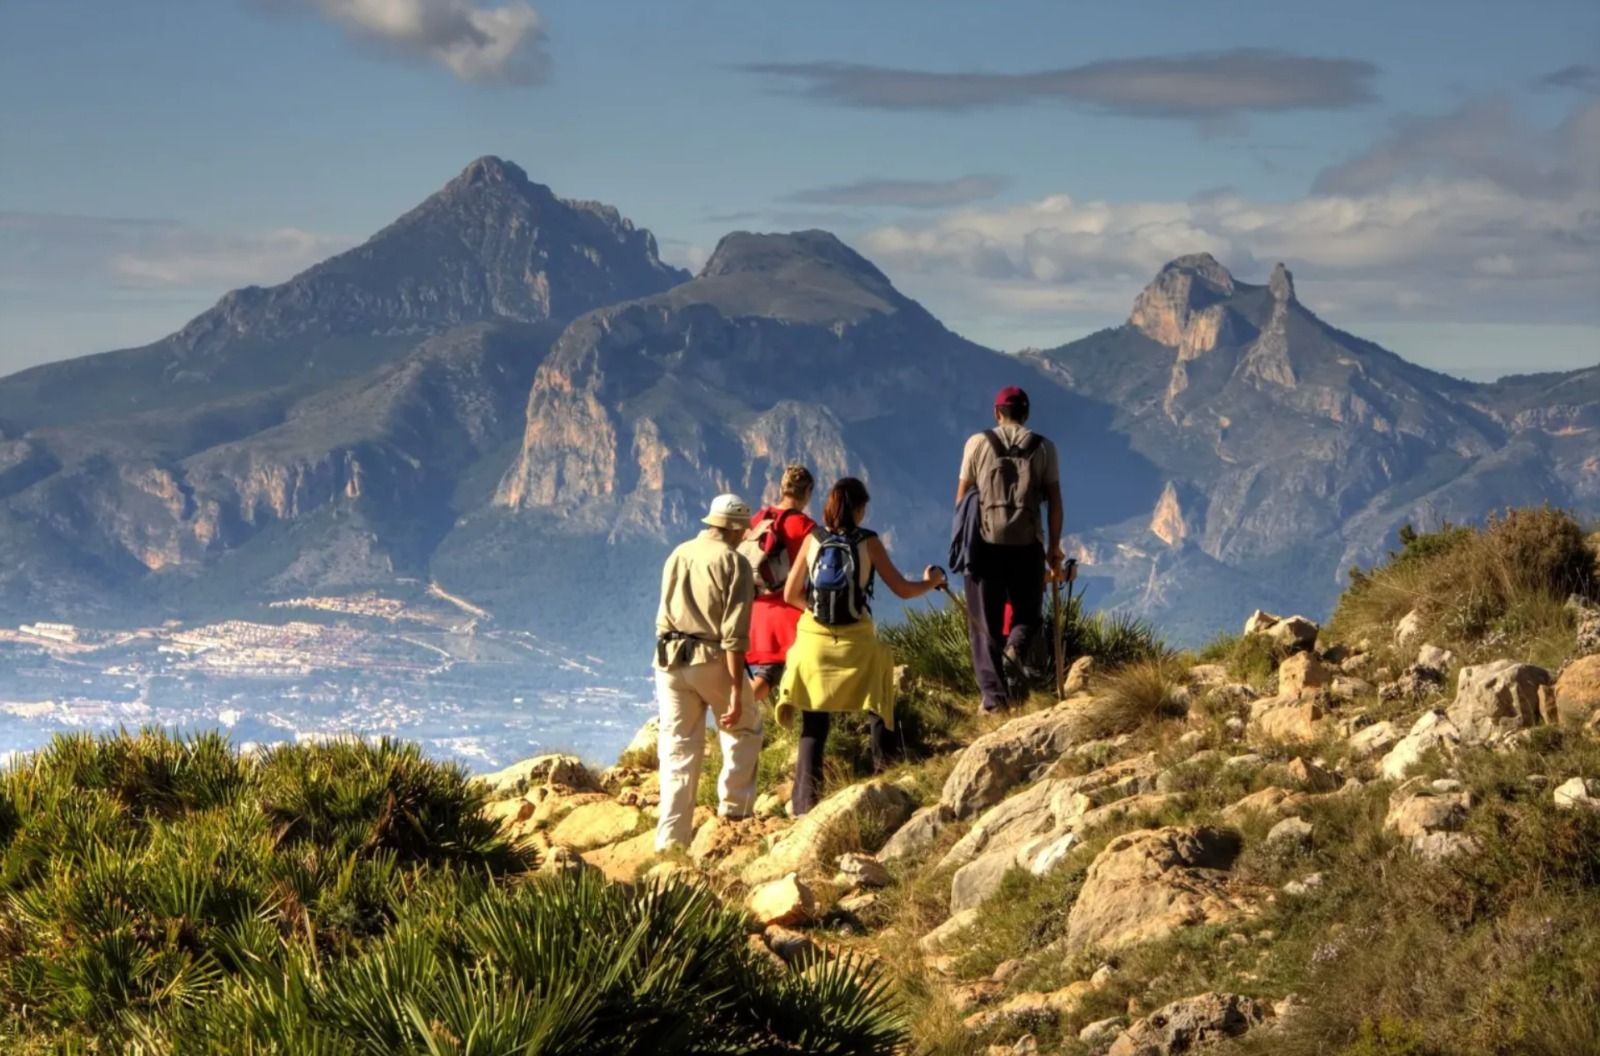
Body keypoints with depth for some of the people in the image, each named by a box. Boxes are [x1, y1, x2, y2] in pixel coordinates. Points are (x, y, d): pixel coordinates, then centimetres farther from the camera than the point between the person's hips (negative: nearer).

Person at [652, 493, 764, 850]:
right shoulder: (733, 562, -7)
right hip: (713, 660, -5)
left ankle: (672, 837, 5)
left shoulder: (677, 555, 11)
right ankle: (734, 805, 13)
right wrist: (736, 692, -15)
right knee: (744, 727, 20)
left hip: (670, 659, 5)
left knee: (677, 750, 8)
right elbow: (734, 635, -14)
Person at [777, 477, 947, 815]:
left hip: (814, 639, 2)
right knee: (878, 713, 18)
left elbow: (790, 594, 8)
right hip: (856, 642, -2)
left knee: (813, 726, 3)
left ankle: (806, 801, -3)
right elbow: (902, 589, 2)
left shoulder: (813, 541, 4)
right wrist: (930, 583, 21)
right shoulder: (868, 542, -2)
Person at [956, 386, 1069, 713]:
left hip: (986, 541, 0)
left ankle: (994, 692, -4)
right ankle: (1020, 641, -18)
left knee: (985, 622, 5)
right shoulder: (1043, 447, 7)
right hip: (1027, 543, 0)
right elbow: (1054, 501, 3)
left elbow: (962, 495, 4)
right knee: (1028, 611, 16)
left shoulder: (978, 443, 5)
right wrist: (1054, 547, 9)